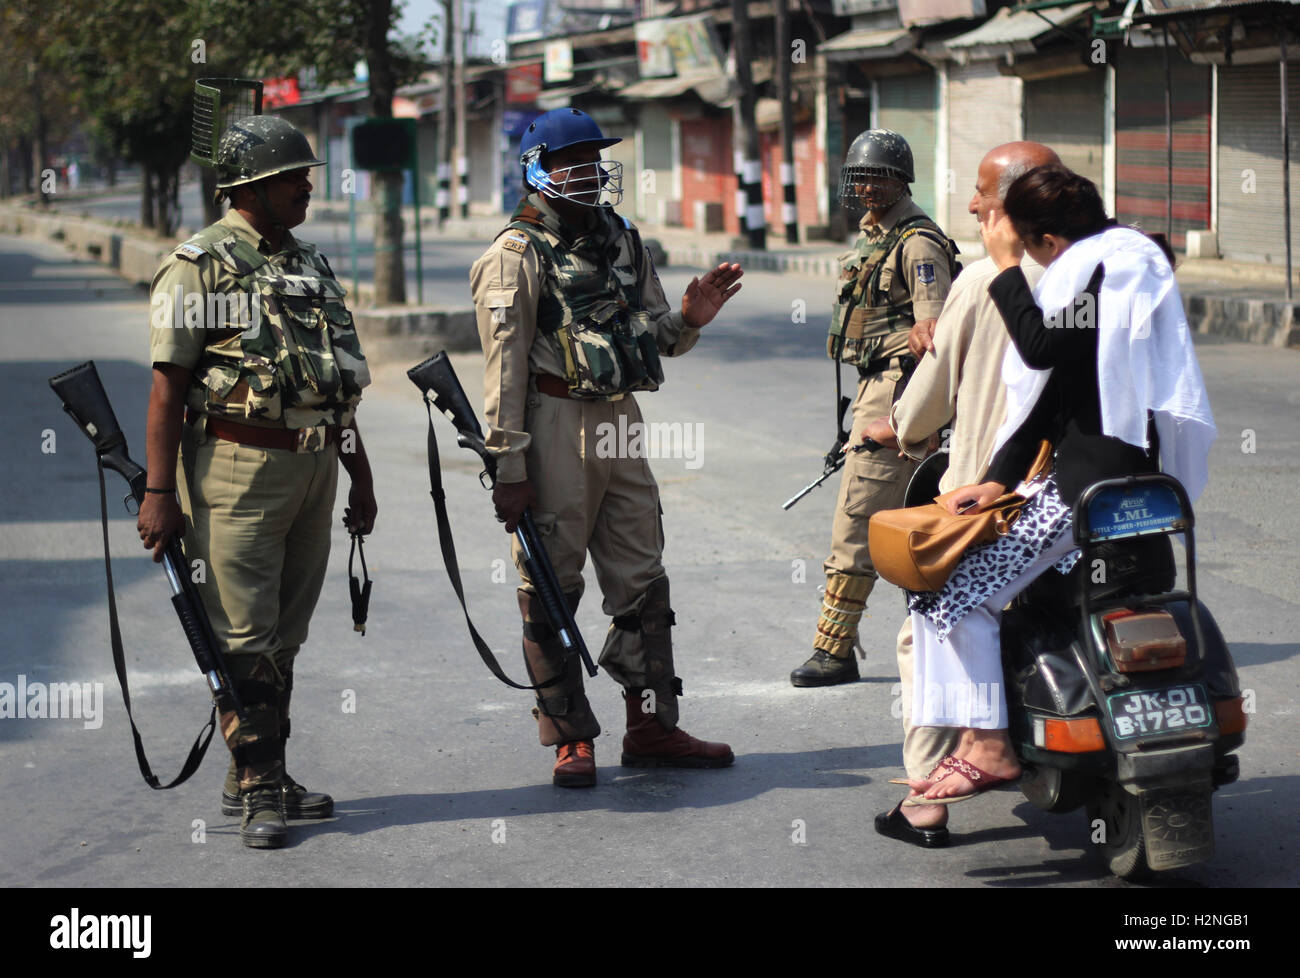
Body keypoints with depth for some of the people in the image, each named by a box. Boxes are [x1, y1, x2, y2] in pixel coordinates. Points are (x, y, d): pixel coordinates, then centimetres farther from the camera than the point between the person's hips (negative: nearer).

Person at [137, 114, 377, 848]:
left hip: (314, 469, 7)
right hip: (239, 465, -7)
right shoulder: (200, 268, -6)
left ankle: (265, 776, 20)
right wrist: (160, 492, -15)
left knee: (285, 635, 11)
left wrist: (361, 476, 20)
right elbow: (168, 386, -10)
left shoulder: (312, 266, 16)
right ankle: (257, 788, 1)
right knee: (246, 637, -5)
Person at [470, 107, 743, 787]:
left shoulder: (622, 241, 14)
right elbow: (504, 366, -11)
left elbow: (659, 338, 21)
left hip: (621, 423, 7)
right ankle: (570, 738, 7)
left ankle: (652, 728, 19)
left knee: (642, 581, 10)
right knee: (551, 591, -1)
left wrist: (689, 320, -3)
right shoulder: (518, 254, -7)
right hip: (555, 425, -7)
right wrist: (509, 468, -16)